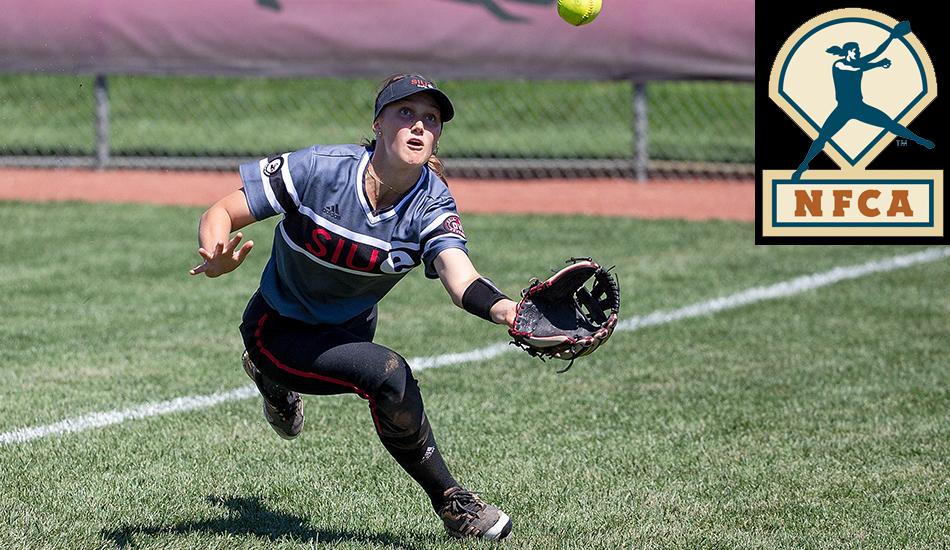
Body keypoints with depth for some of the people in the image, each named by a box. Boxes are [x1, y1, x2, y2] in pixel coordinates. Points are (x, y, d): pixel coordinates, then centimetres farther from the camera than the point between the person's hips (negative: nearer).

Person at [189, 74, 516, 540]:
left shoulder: (432, 207, -21)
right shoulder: (317, 169, -27)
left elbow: (460, 279, -40)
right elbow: (220, 213, -22)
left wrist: (504, 310, -63)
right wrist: (217, 260, -46)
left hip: (351, 326, 5)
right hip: (280, 328, -5)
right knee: (388, 374, -26)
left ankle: (272, 379, 66)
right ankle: (451, 503, -10)